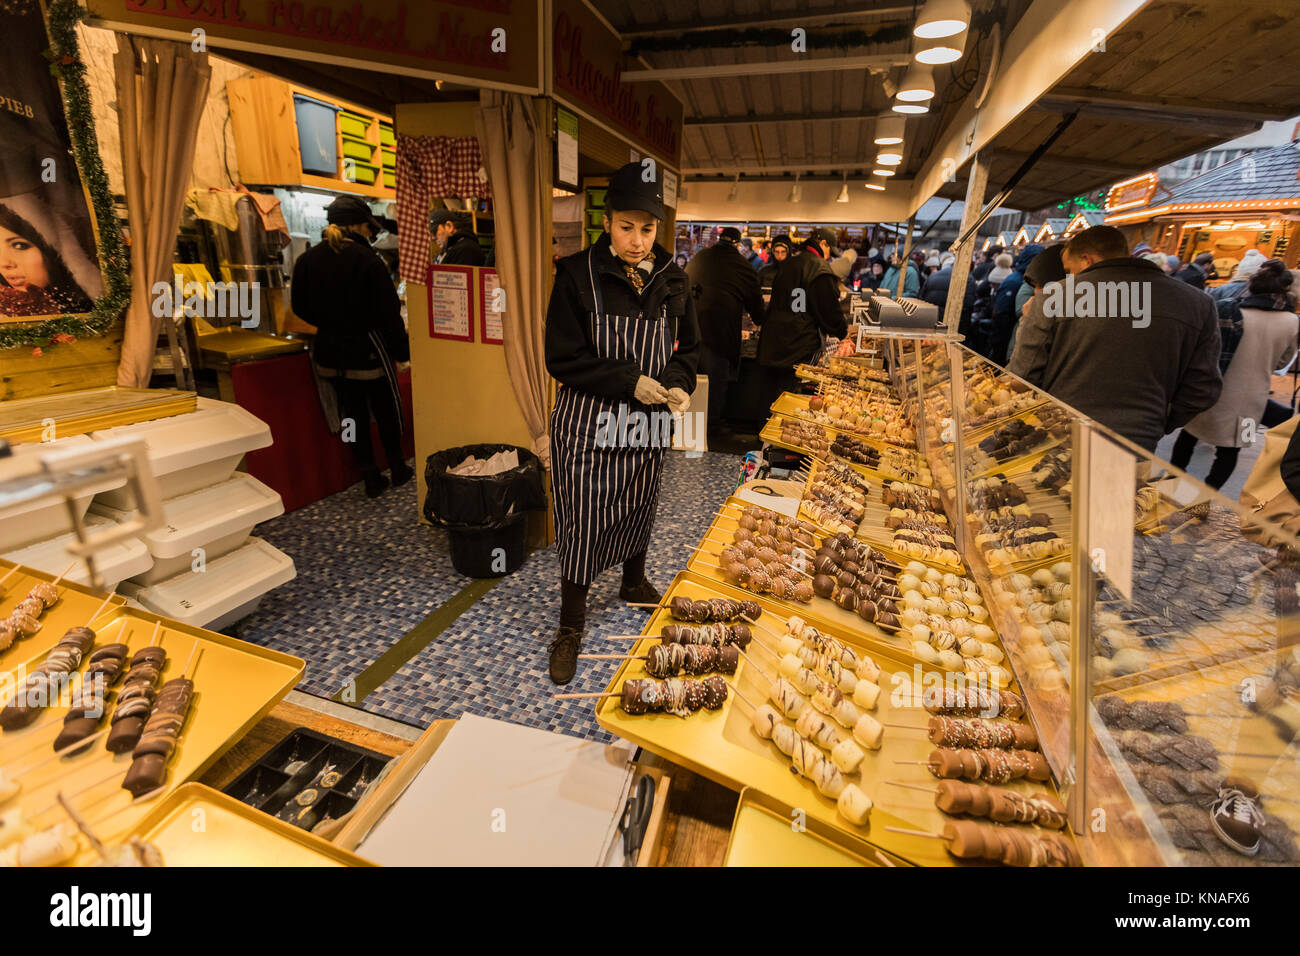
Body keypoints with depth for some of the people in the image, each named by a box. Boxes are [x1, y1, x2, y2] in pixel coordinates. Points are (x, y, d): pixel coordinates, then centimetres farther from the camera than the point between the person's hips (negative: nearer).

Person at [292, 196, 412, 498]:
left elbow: (300, 307, 11)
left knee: (353, 413, 13)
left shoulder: (306, 260, 2)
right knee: (387, 410, 14)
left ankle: (371, 479, 18)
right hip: (367, 350, -5)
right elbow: (388, 312, -16)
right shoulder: (366, 259, -15)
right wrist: (403, 350, -7)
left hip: (329, 352, 5)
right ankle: (398, 469, 27)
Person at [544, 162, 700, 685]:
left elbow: (689, 347, 12)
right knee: (582, 519, 3)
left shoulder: (672, 281, 3)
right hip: (587, 424, -4)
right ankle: (571, 622, 22)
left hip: (648, 424, 4)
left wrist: (678, 384, -9)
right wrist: (629, 380, -20)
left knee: (639, 507, 20)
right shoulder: (578, 275, -10)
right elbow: (562, 358, -12)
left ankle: (634, 582, 48)